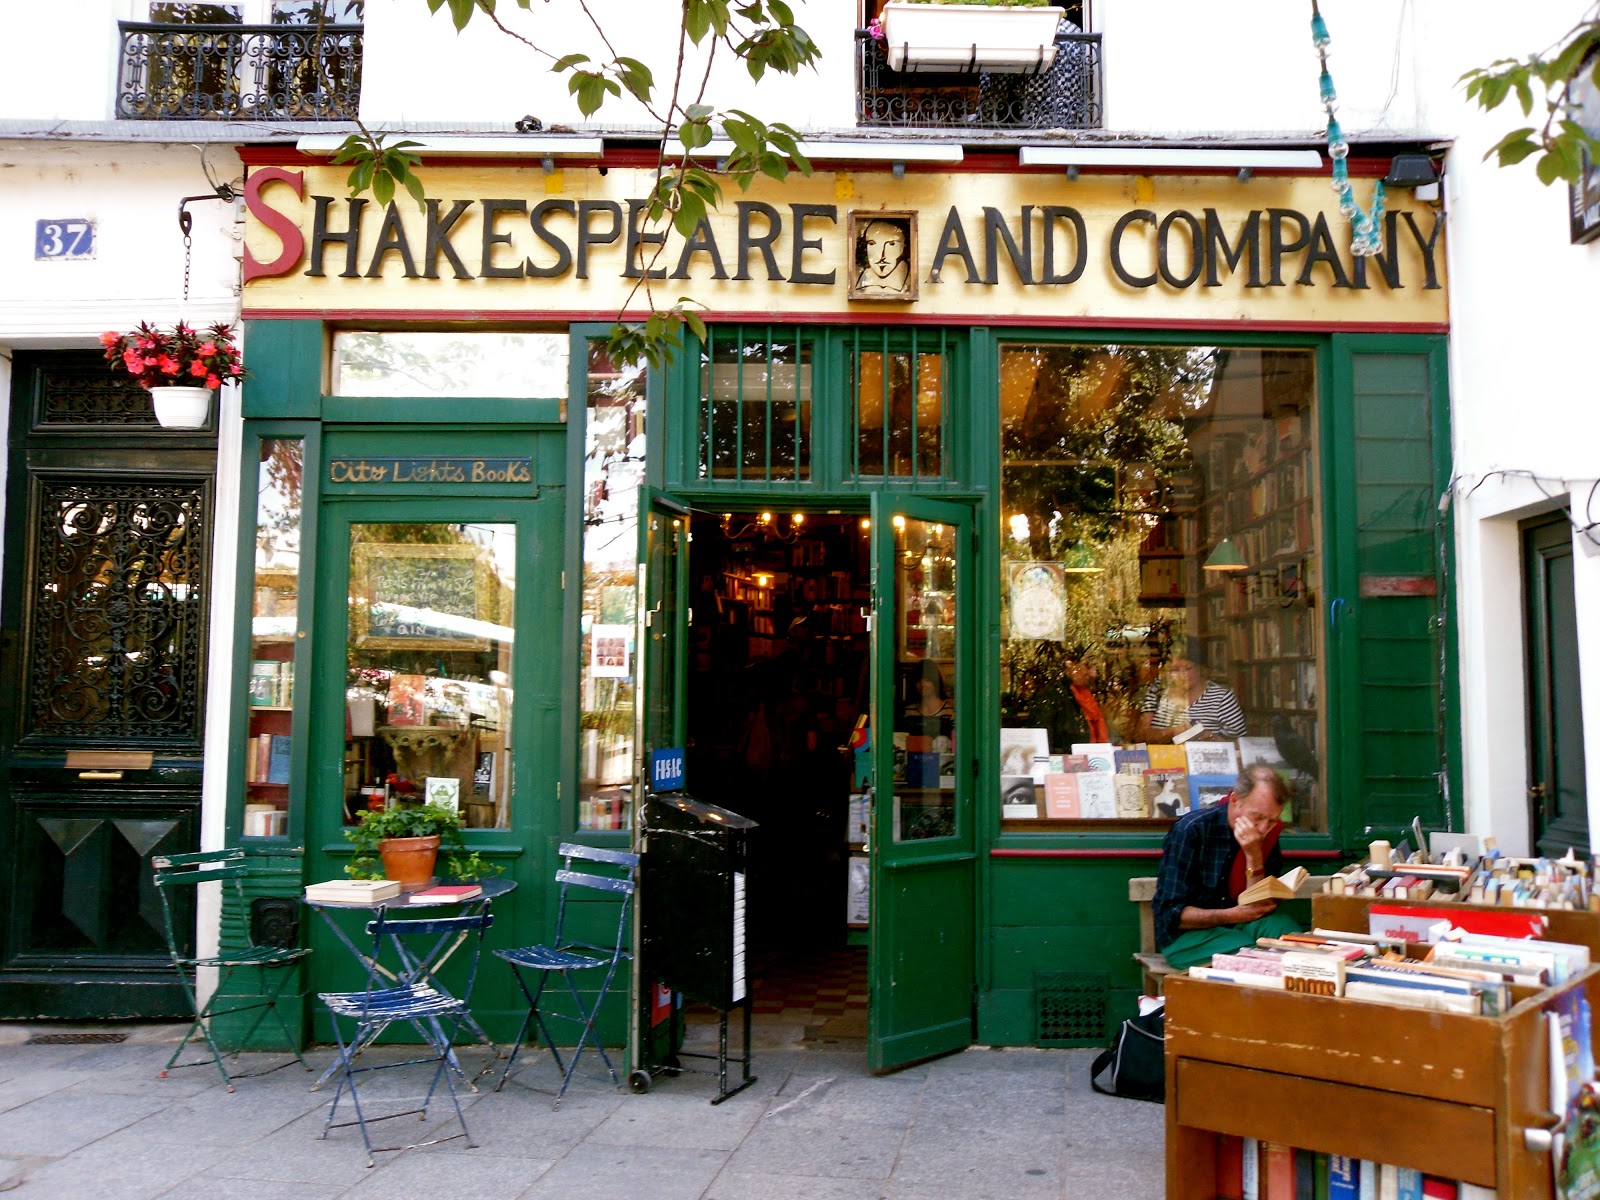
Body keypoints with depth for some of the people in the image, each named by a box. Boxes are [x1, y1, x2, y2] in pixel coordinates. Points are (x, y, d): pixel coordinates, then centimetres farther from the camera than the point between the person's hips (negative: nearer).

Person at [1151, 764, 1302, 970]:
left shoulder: (1268, 836, -2)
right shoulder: (1192, 830, -17)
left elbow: (1259, 908, -8)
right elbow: (1171, 914, -16)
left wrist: (1254, 856, -21)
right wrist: (1234, 915, -24)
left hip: (1237, 926, 5)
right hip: (1185, 935, -5)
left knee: (1283, 924, -24)